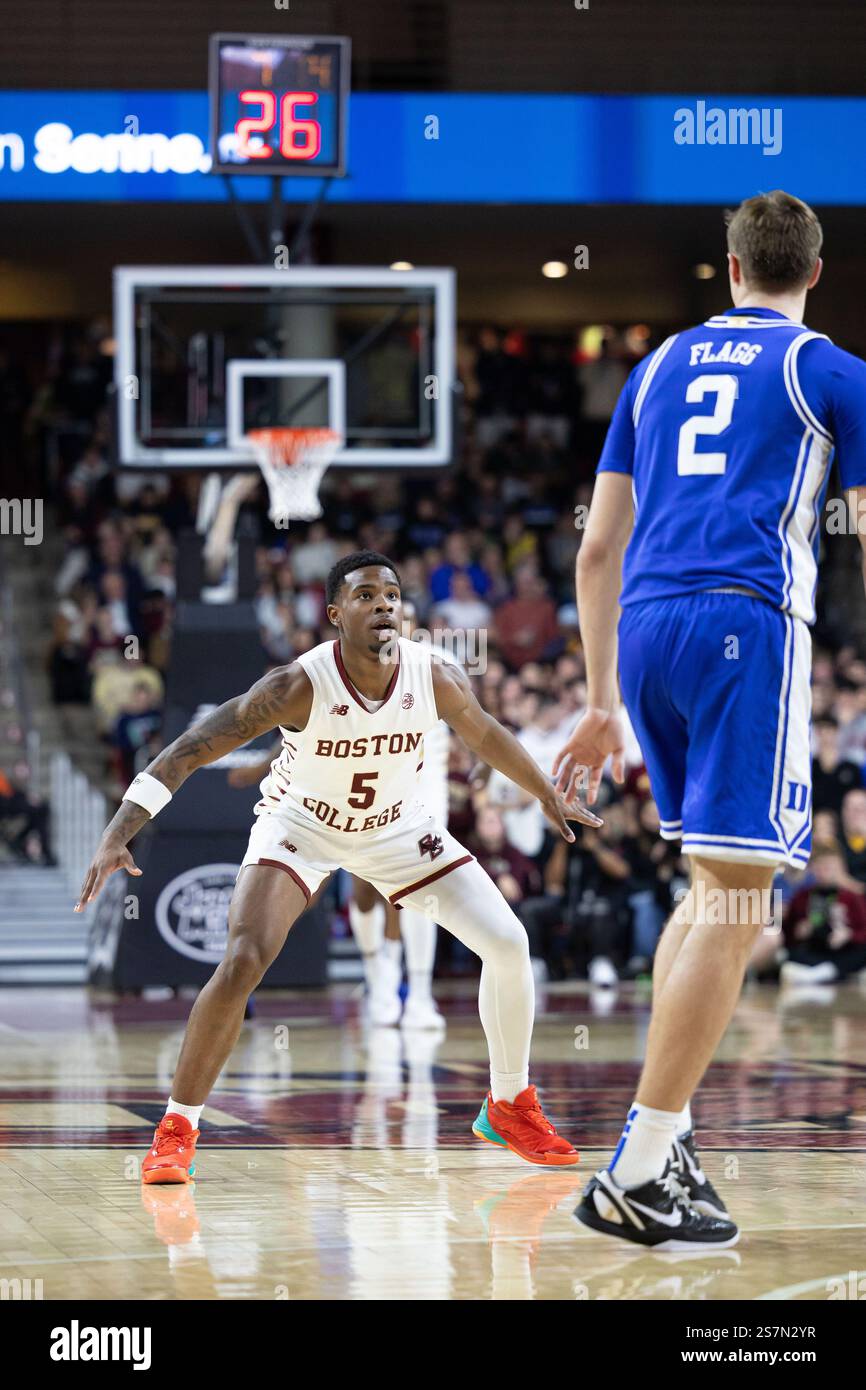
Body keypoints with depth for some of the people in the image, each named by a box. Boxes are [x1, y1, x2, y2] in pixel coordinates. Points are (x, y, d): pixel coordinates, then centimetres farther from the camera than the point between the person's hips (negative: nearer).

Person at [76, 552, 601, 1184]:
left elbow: (485, 734, 2)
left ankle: (509, 1106, 17)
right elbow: (190, 750, -30)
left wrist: (550, 796, 16)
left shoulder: (439, 679, -21)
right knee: (242, 964, -24)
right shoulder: (300, 686, -32)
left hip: (398, 825, 4)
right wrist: (119, 834, -39)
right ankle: (176, 1131, -9)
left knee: (508, 944, -5)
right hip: (300, 825, -4)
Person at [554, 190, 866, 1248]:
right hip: (749, 626, -6)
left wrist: (602, 705, 25)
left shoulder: (659, 367, 22)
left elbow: (597, 548, 20)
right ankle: (636, 1179, -14)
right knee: (735, 903, -7)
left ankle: (662, 1130, 12)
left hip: (648, 626, 6)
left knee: (712, 886, 20)